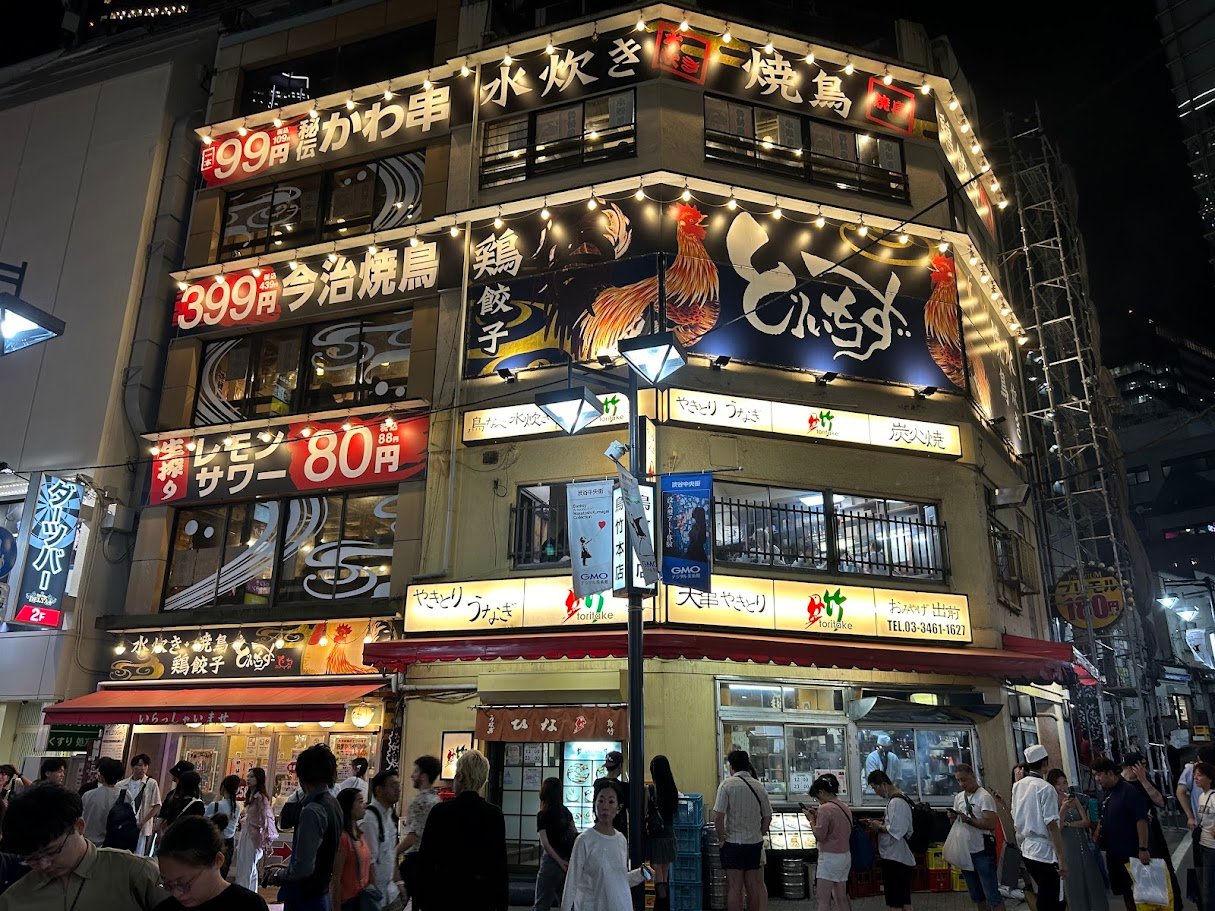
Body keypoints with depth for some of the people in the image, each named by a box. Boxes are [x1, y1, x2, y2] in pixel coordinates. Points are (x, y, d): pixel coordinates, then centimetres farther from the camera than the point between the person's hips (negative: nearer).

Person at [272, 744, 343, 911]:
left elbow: (303, 867, -22)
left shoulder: (312, 810, -22)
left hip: (304, 897, -8)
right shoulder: (333, 803, 4)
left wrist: (278, 876, -6)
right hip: (322, 891, 8)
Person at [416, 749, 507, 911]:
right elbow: (500, 863, -4)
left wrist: (423, 896, 7)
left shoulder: (439, 811, -8)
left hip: (443, 894, 0)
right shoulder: (494, 815, -7)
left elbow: (424, 857, -3)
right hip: (480, 896, 0)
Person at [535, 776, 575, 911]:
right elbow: (576, 835, 11)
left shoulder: (542, 815, -8)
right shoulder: (566, 812, 7)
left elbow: (545, 843, -14)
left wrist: (560, 861, -13)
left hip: (551, 859, -5)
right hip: (570, 862, 5)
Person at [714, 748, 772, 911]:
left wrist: (721, 838, -4)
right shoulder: (759, 786, 3)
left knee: (735, 888, 3)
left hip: (733, 842, -4)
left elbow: (718, 816, -16)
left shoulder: (727, 784, -11)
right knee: (753, 888, 13)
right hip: (755, 843, 4)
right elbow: (768, 817, 9)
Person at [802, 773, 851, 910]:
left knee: (823, 899, -3)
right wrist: (818, 816, 9)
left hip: (830, 857, -8)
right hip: (845, 856, 9)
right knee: (841, 898, 14)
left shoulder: (825, 808, -17)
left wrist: (812, 819, -4)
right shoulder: (845, 807, 9)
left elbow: (819, 836, -17)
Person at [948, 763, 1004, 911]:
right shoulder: (958, 797, 10)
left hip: (982, 851, -7)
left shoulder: (984, 796, -12)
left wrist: (968, 819, -28)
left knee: (992, 894, -4)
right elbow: (956, 822, 16)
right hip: (965, 851, 7)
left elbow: (990, 823, -22)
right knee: (976, 895, 15)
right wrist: (952, 817, -5)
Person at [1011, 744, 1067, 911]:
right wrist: (1061, 859, -15)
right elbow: (1052, 825, -19)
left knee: (1044, 896, 21)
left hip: (1027, 850, 7)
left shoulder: (1017, 786, 6)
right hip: (1044, 852, -7)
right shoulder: (1045, 788, -15)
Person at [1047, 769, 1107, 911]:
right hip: (1066, 848, -4)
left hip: (1084, 845, 4)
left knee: (1092, 880, 11)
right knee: (1074, 884, 8)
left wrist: (1068, 824, -12)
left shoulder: (1074, 799, 4)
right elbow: (1056, 828, -15)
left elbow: (1087, 822, 0)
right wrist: (1063, 809, -25)